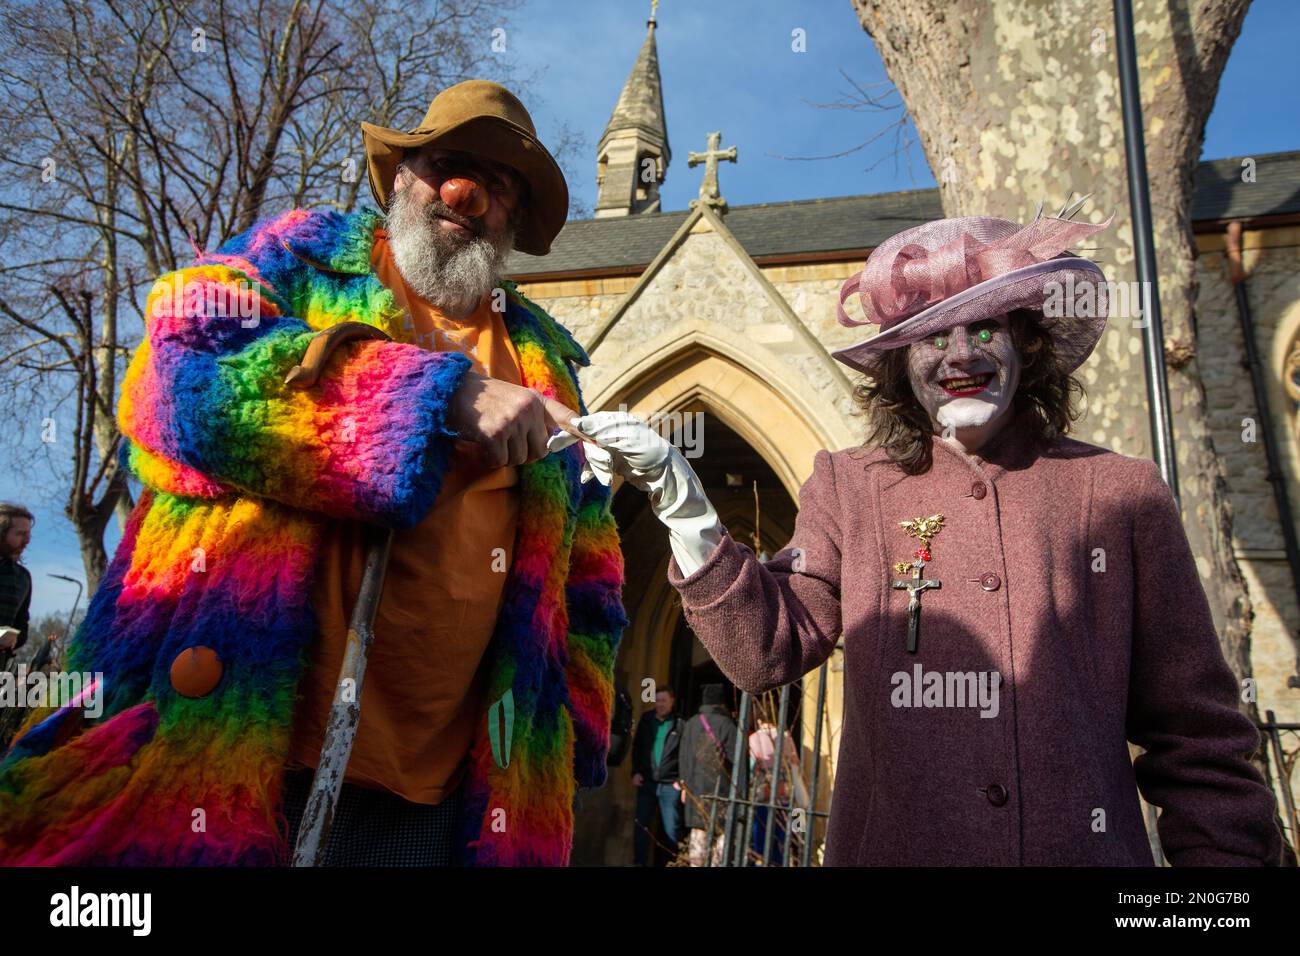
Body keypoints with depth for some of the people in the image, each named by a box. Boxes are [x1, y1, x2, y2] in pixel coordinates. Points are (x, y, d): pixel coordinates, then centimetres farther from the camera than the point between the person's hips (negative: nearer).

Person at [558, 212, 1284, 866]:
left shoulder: (1123, 493, -1)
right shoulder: (847, 488, 2)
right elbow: (769, 650, -8)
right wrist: (680, 501, -17)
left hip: (1089, 848, 0)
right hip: (891, 846, 1)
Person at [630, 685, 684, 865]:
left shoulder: (680, 723, -4)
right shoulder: (646, 719, 8)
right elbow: (637, 746, 12)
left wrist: (683, 780, -12)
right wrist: (636, 772, 4)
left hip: (670, 784, -3)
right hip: (646, 781, 3)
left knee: (672, 829, 3)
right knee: (641, 825, 5)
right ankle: (638, 862, 15)